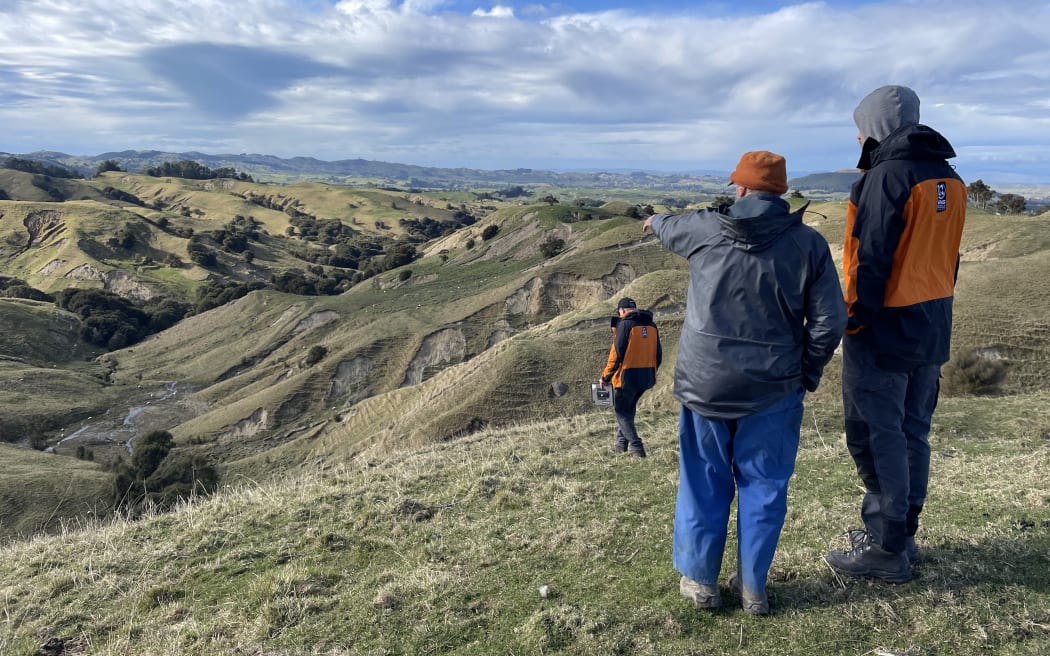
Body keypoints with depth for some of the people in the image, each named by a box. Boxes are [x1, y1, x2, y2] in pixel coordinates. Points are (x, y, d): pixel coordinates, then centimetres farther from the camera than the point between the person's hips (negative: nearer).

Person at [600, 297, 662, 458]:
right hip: (647, 378, 7)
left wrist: (605, 376, -3)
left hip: (627, 377, -7)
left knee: (621, 411, 6)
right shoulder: (651, 325, 8)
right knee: (629, 408, 23)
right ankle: (621, 443, 28)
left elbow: (616, 354, -14)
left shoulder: (625, 324, -12)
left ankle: (636, 448, -1)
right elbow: (658, 355, 12)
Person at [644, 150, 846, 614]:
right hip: (773, 389, 0)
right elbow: (830, 320, -7)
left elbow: (670, 228, 20)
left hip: (704, 382, 1)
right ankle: (752, 586, 23)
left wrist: (654, 221, 44)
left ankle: (700, 580, 25)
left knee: (704, 481, 14)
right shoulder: (808, 243, -5)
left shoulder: (705, 229, -4)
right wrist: (807, 373, 8)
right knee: (762, 485, 13)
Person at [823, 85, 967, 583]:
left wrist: (856, 320, -13)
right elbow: (944, 256, 15)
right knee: (912, 433, 16)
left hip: (885, 329, -9)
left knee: (875, 437, 0)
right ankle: (902, 534, 28)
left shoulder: (887, 177, -16)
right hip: (933, 327, 9)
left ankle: (887, 551, 8)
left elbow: (872, 259, -19)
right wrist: (932, 313, 20)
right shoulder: (950, 180, 11)